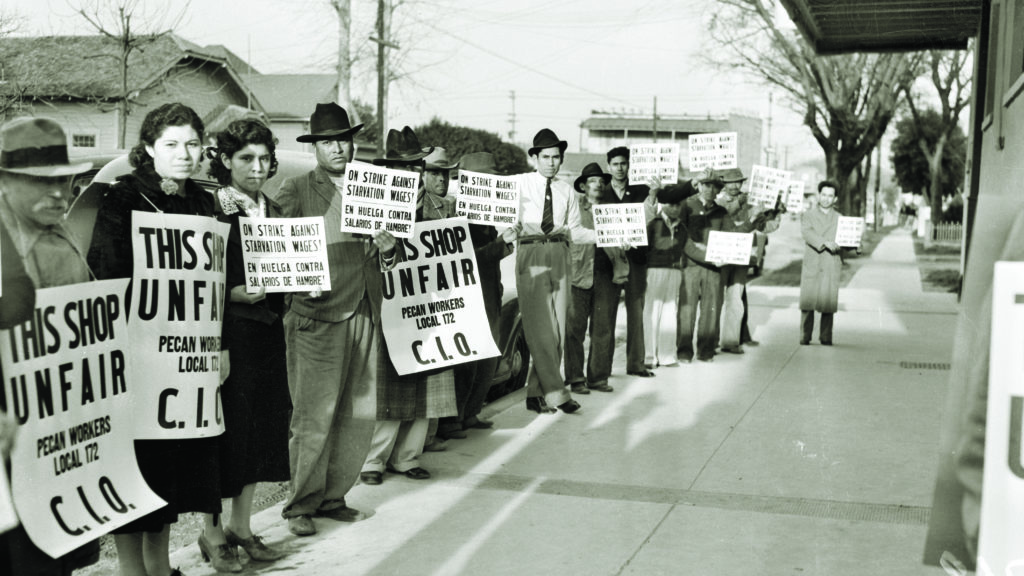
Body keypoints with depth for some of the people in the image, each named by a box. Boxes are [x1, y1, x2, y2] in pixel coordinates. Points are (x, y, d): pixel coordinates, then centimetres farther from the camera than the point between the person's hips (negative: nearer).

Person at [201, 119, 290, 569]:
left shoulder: (273, 211, 11)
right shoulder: (210, 210, -7)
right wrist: (236, 293, -23)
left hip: (266, 333, 6)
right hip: (226, 332, -6)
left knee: (264, 423, 9)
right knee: (225, 426, -3)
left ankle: (241, 524, 22)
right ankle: (212, 530, 12)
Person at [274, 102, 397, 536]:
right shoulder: (295, 190, 1)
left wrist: (387, 249, 0)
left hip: (365, 314, 5)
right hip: (318, 316, -5)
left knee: (361, 412, 6)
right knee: (314, 414, -4)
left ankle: (333, 496, 20)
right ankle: (301, 504, 10)